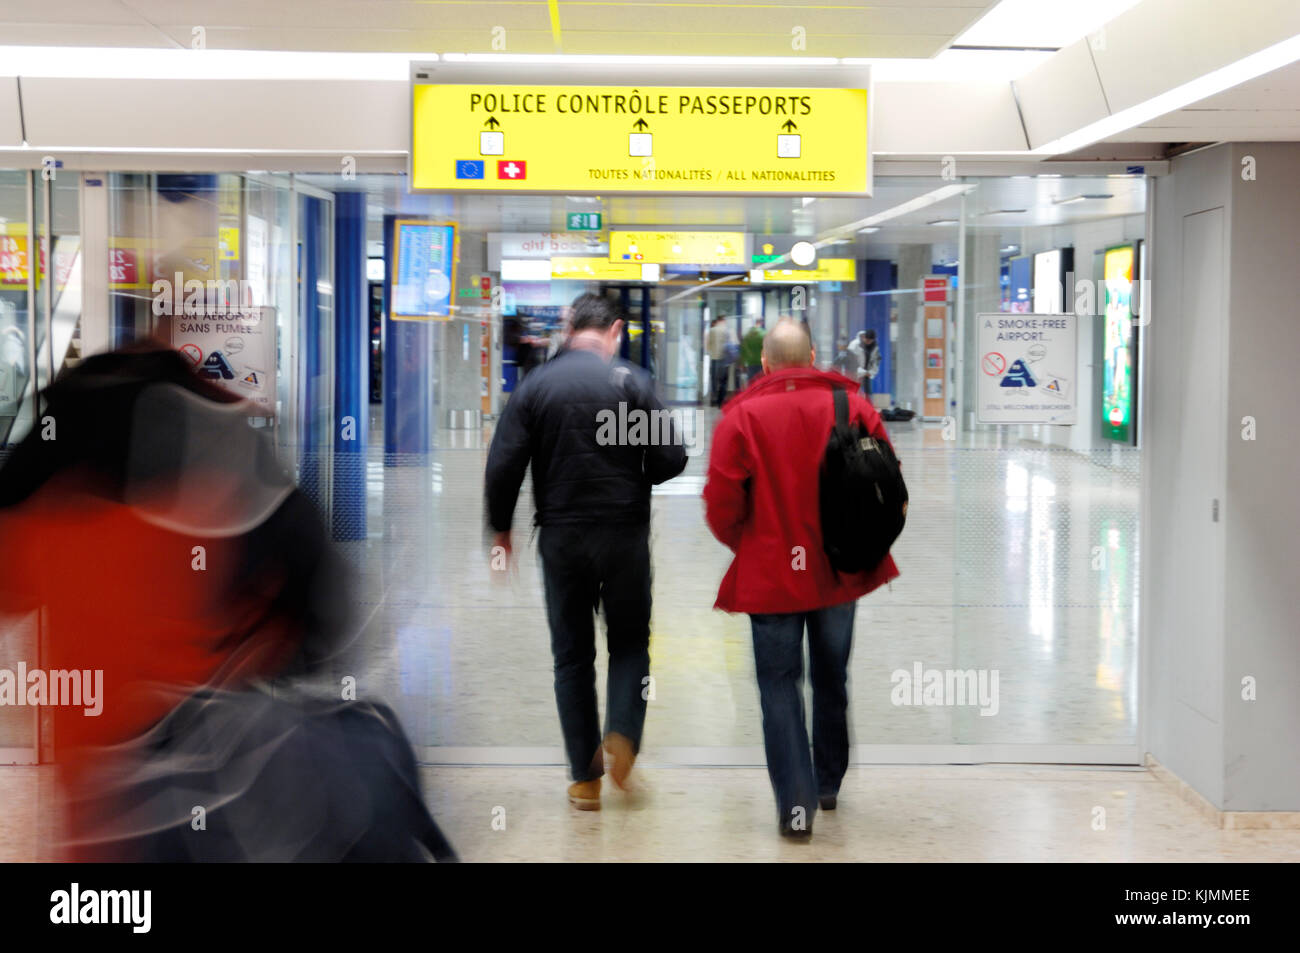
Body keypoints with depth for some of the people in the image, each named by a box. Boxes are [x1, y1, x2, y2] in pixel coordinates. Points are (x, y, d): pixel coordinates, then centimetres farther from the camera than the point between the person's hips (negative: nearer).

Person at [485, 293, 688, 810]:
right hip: (624, 533, -1)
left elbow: (503, 465, -5)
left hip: (560, 537, 1)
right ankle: (622, 733, -8)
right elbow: (671, 458, -10)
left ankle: (584, 778, 10)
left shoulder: (535, 385, -1)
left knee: (572, 655, 10)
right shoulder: (631, 380, -6)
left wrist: (501, 529, 8)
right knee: (629, 642, 15)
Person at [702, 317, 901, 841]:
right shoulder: (853, 406, -2)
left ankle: (796, 804, 0)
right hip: (840, 570, 3)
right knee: (831, 679, 21)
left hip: (770, 575, -3)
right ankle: (828, 784, 35)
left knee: (780, 685, 5)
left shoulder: (741, 417, -10)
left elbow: (721, 506, -11)